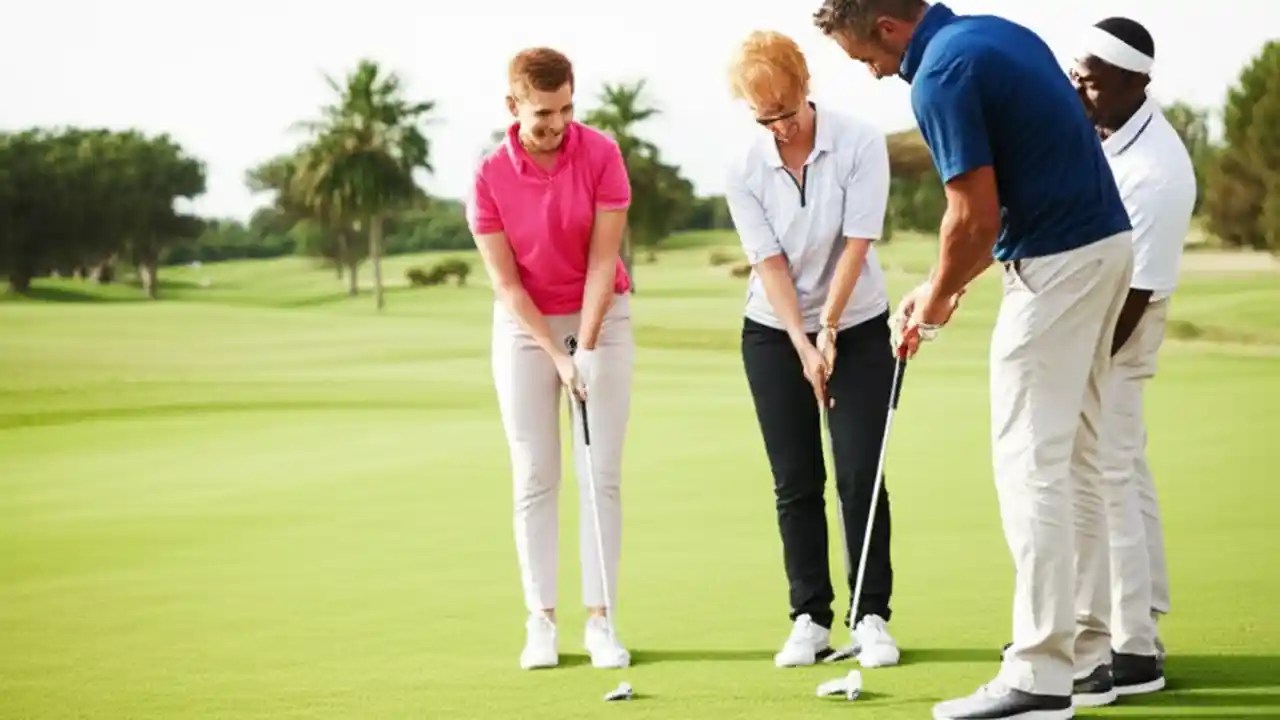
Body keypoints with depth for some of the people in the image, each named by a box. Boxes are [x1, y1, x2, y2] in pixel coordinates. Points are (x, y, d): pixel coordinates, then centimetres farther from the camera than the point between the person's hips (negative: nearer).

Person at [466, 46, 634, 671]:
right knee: (534, 478, -1)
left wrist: (584, 348, -19)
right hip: (525, 327, 0)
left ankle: (599, 621, -2)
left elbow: (602, 260, -14)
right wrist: (556, 356, -16)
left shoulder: (600, 154, -14)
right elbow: (506, 283, -10)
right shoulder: (490, 178, -14)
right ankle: (541, 622, 2)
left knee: (602, 475, -4)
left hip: (602, 317, 0)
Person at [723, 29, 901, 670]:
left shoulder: (859, 143, -14)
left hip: (858, 327, -2)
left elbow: (857, 243, -16)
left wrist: (828, 329, -20)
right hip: (776, 334, 2)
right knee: (796, 482, 2)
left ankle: (870, 618, 1)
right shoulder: (745, 171, -9)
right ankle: (810, 618, 8)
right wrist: (804, 345, -20)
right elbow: (770, 263, -12)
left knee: (860, 475, -6)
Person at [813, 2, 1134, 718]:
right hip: (1108, 243, 10)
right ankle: (1084, 647, 20)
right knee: (1076, 458, 15)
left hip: (1056, 264, -10)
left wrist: (937, 300, 1)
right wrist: (952, 286, 19)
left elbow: (975, 217, -18)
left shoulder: (942, 74, -16)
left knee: (1031, 463, -7)